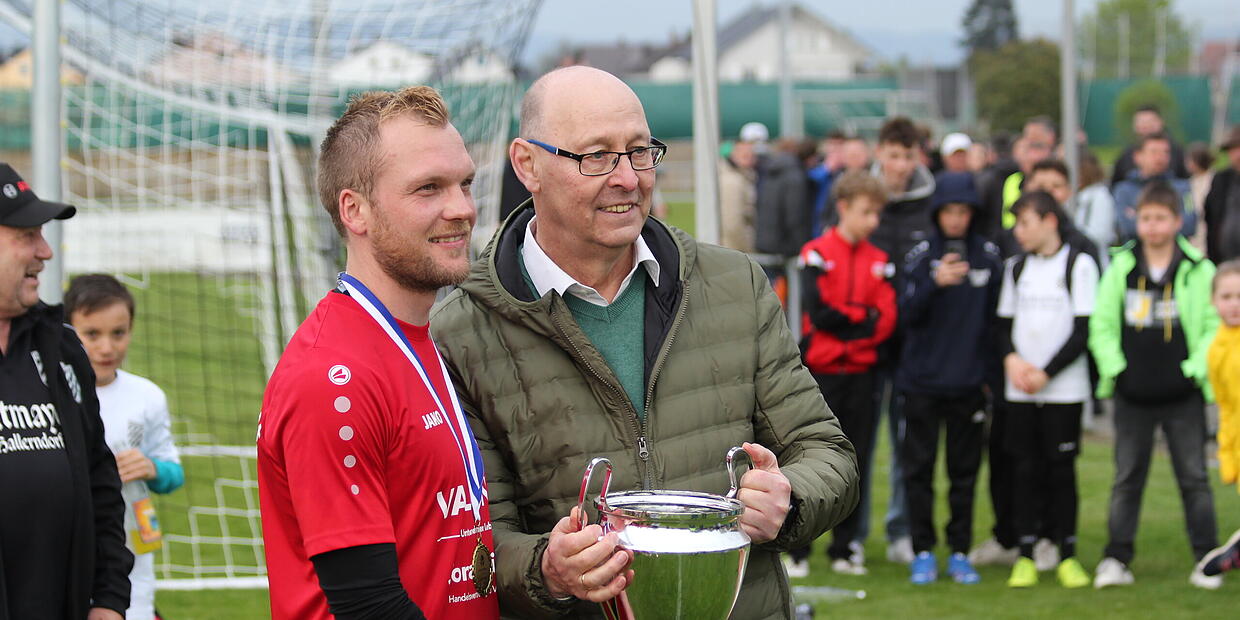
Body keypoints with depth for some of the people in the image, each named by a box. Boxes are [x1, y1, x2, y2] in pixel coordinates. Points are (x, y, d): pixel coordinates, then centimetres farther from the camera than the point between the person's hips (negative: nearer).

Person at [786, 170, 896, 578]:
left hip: (861, 373, 4)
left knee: (855, 463, 6)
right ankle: (795, 548, 4)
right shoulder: (817, 254, -3)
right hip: (822, 373, -4)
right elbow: (819, 312, -13)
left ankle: (845, 547, 14)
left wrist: (843, 320, -11)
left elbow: (887, 320, 0)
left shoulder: (878, 261, 9)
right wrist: (864, 315, -4)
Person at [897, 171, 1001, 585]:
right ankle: (923, 552, 10)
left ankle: (960, 552, 14)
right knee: (918, 469, 1)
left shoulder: (988, 256, 2)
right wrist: (935, 283, -24)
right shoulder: (921, 256, -2)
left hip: (968, 381, 1)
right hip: (922, 380, -1)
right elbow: (907, 314, -8)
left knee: (965, 470, 6)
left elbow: (996, 315, 9)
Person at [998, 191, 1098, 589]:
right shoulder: (1016, 267, 13)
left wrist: (1046, 372, -11)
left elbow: (1084, 329, -7)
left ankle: (1067, 556, 5)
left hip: (1063, 388, -4)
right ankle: (1025, 555, 6)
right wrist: (1012, 359, -6)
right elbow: (1004, 321, 14)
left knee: (1061, 468, -2)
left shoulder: (1078, 265, -3)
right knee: (1024, 469, 2)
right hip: (1020, 391, 4)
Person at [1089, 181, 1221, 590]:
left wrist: (1196, 369, -9)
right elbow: (1102, 324, 5)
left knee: (1194, 477, 3)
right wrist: (1114, 368, -6)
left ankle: (1206, 560, 10)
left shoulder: (1198, 271, -3)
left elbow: (1215, 326, 0)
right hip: (1132, 395, 2)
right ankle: (1116, 559, 11)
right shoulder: (1121, 267, 1)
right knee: (1127, 478, 7)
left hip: (1183, 395, -1)